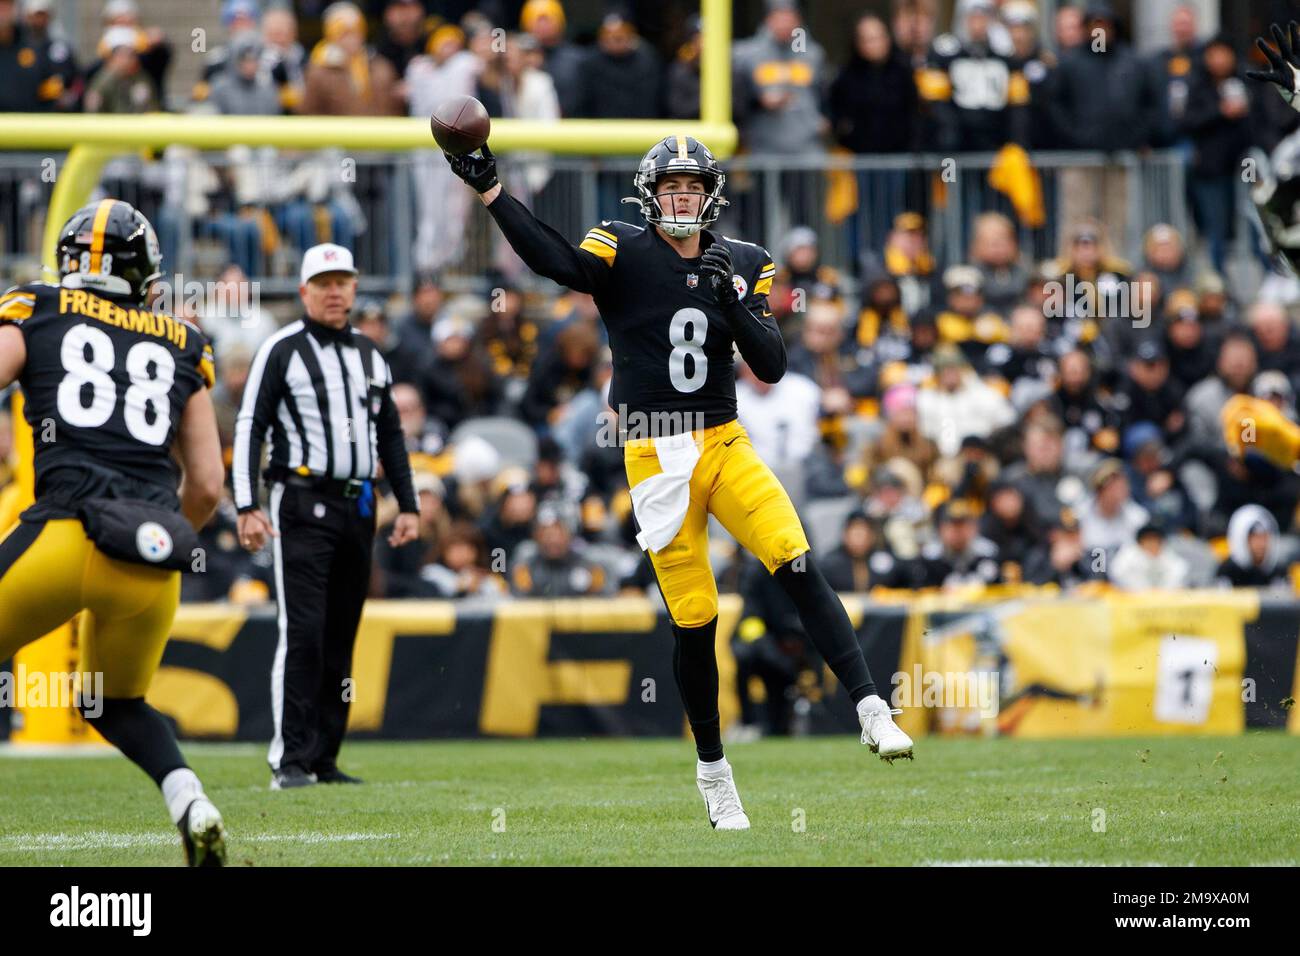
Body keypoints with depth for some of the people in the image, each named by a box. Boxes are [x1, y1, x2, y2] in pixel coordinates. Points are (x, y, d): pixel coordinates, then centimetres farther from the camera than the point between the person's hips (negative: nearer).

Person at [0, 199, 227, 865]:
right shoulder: (182, 347, 22)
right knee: (118, 705, 26)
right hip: (153, 568, 4)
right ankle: (191, 806, 0)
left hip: (70, 534, -4)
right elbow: (206, 486, 20)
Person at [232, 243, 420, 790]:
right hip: (302, 504, -6)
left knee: (341, 638, 7)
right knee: (303, 632, -13)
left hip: (358, 507, 6)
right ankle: (290, 761, -13)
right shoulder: (282, 350, -3)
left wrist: (408, 506, 16)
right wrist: (247, 508, -15)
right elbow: (249, 429, -6)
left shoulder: (369, 355, 15)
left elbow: (391, 435, 22)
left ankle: (324, 760, 11)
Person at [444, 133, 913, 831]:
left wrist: (732, 300, -15)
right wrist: (487, 189, -33)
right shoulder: (624, 253, -2)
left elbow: (770, 368, 1)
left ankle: (871, 711, -18)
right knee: (694, 620, -1)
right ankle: (713, 772, 15)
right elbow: (557, 262, -23)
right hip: (656, 457, -2)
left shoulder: (742, 265, 7)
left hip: (725, 446, 2)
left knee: (799, 567, -18)